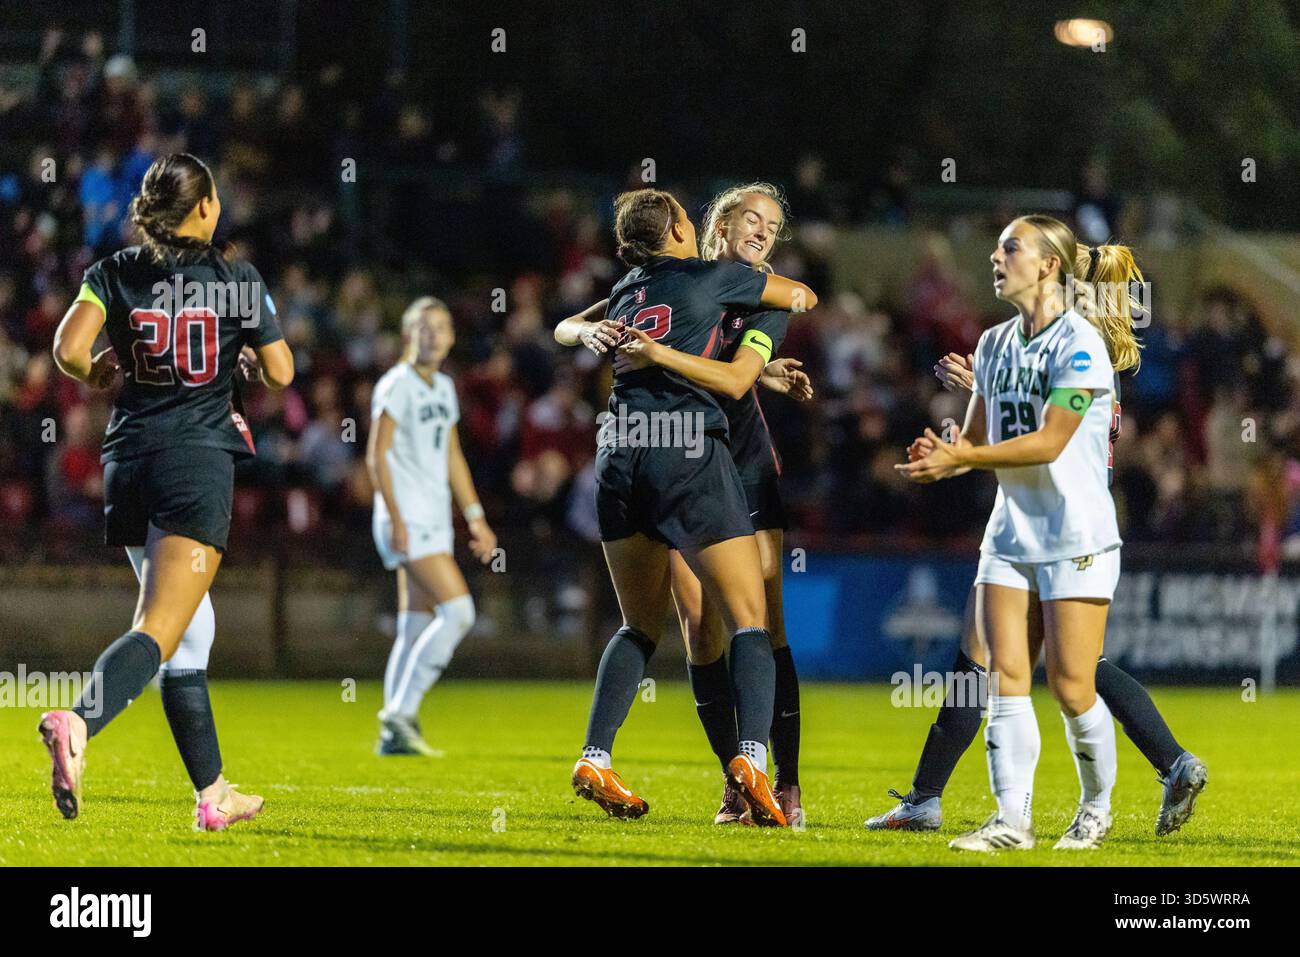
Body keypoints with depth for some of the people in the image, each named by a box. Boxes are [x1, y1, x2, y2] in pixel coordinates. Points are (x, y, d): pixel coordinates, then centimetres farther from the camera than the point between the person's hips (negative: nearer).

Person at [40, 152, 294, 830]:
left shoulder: (114, 274, 4)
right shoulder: (240, 282, 0)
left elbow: (68, 350, -8)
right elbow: (280, 374, 5)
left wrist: (96, 373, 14)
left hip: (127, 463, 4)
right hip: (198, 463, -4)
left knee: (193, 630, 16)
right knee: (162, 632, -14)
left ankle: (214, 794, 19)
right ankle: (78, 724, -42)